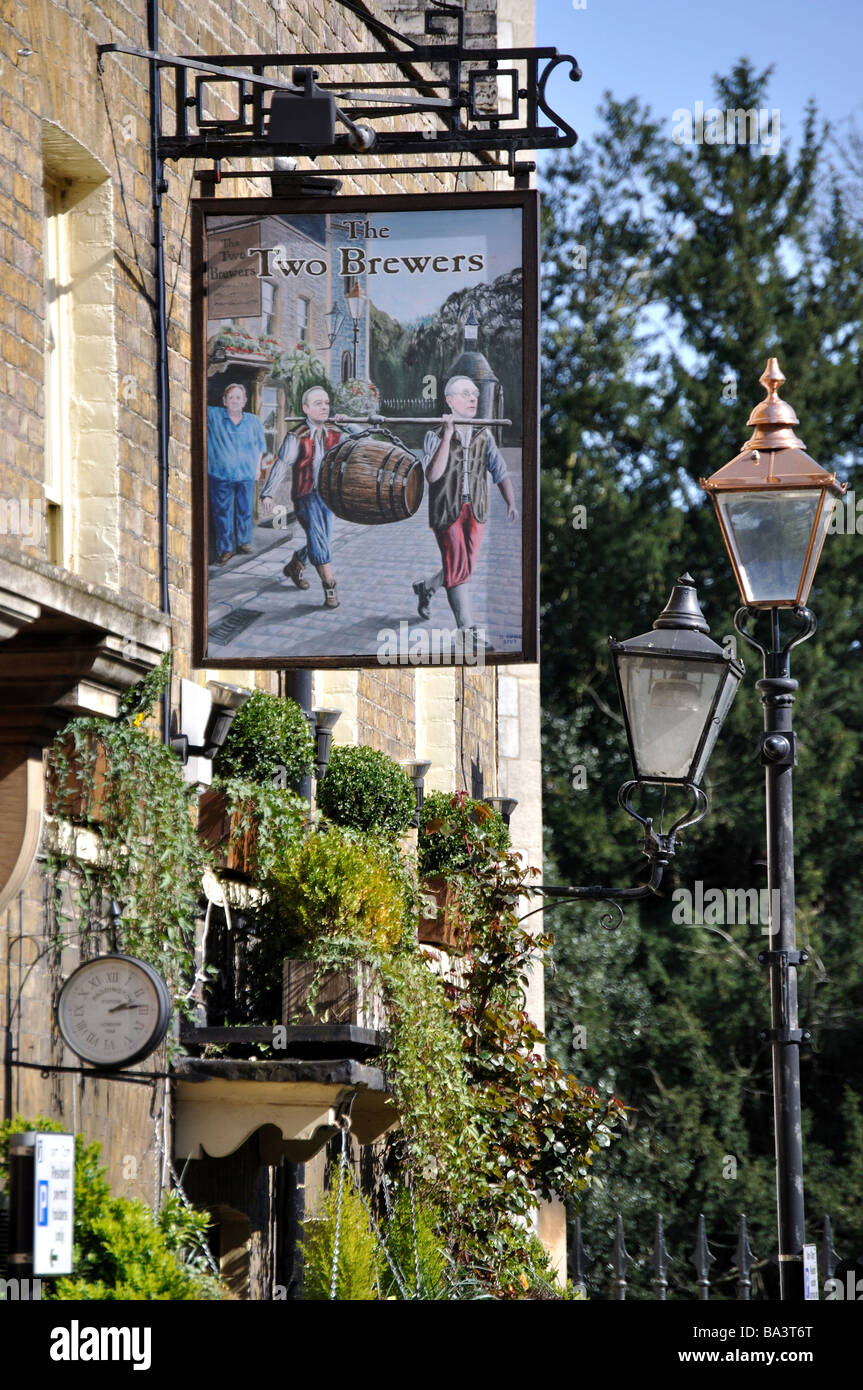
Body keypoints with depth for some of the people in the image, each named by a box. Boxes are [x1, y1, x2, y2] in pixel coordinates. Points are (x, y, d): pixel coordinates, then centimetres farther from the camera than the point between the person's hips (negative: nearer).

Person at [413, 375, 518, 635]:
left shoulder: (484, 435, 7)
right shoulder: (436, 436, -6)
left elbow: (500, 473, 6)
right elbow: (432, 475, -19)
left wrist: (510, 504, -9)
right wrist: (447, 436, -24)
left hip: (475, 510, 5)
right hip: (447, 510, -5)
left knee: (465, 568, 9)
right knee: (459, 570, -9)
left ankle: (426, 587, 39)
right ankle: (467, 631, -4)